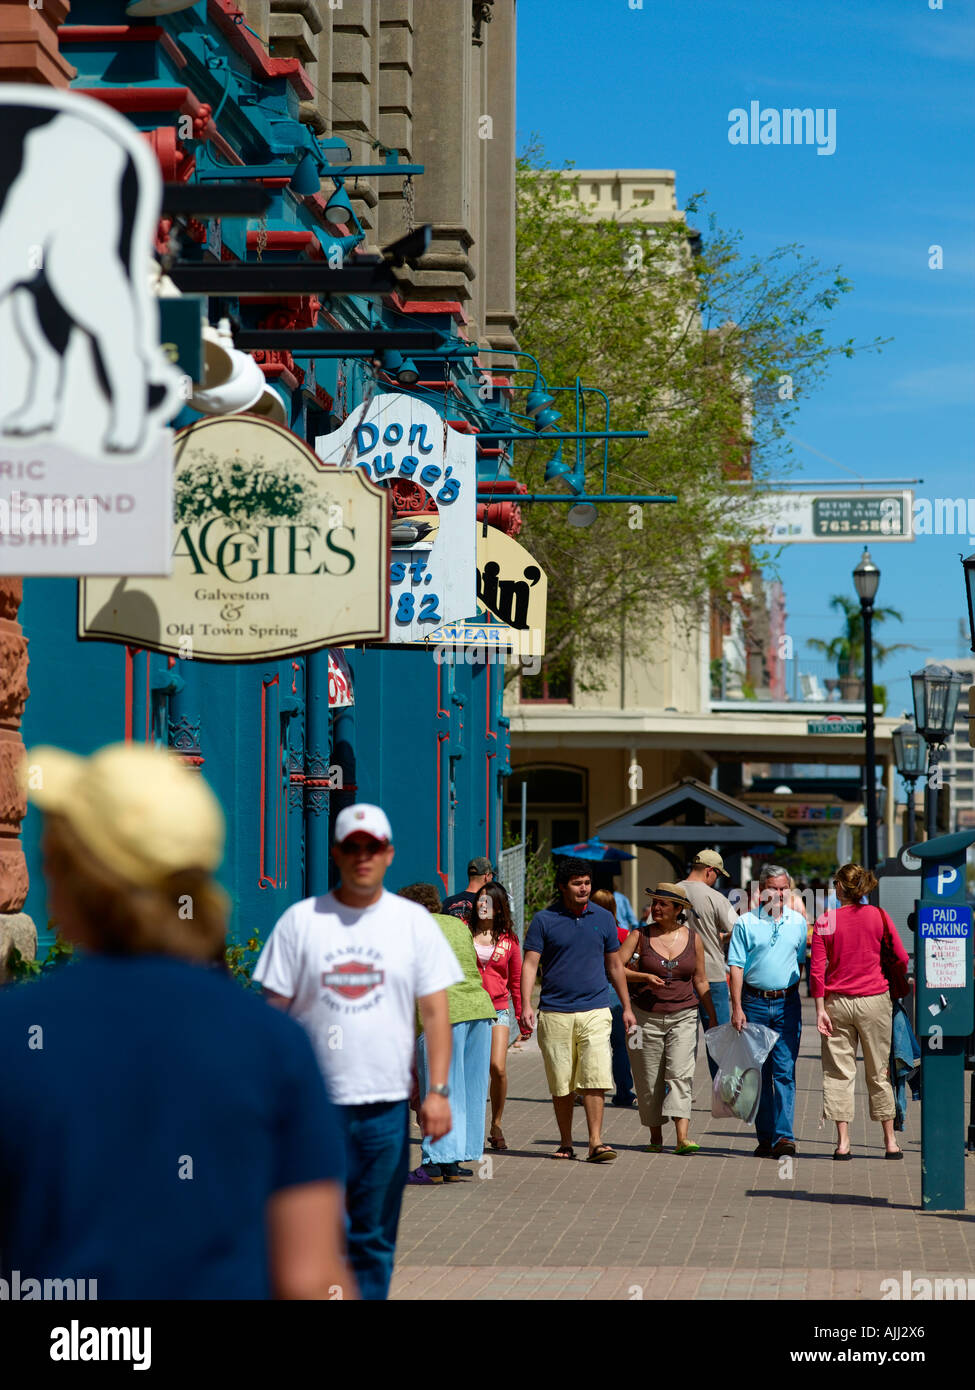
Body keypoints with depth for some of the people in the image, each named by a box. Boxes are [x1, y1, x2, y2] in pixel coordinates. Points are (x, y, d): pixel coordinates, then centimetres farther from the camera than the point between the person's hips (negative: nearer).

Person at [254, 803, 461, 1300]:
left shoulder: (414, 922, 5)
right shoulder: (300, 921, 2)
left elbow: (435, 1012, 4)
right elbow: (275, 1012, 3)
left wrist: (438, 1091, -4)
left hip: (387, 1104, 2)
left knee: (375, 1239, 8)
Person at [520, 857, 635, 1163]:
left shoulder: (602, 918, 10)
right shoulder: (544, 920, 2)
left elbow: (614, 965, 18)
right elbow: (530, 964, -1)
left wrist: (627, 1007, 19)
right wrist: (526, 1006, -12)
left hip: (594, 1011, 1)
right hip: (555, 1013, -1)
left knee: (595, 1079, -11)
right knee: (561, 1084, 4)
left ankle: (596, 1143, -12)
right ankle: (565, 1144, 15)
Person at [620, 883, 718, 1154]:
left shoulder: (693, 938, 5)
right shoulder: (640, 935, 2)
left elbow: (701, 981, 13)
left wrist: (712, 1017, 11)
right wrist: (644, 976, -16)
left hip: (683, 1016, 0)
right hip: (647, 1017, 0)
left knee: (681, 1074, -14)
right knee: (649, 1080, 4)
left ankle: (682, 1138, -23)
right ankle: (655, 1136, 20)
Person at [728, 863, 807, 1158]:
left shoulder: (798, 922, 8)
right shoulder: (746, 923, 1)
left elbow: (802, 962, 16)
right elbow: (736, 967, -1)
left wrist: (791, 995, 8)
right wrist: (737, 1007, -8)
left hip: (787, 1003, 1)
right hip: (754, 1002, -1)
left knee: (785, 1071, -8)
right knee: (759, 1072, 4)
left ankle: (783, 1136, -12)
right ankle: (765, 1137, 11)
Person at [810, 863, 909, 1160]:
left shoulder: (825, 921, -5)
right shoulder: (878, 916, -5)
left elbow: (817, 970, -7)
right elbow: (901, 958, -1)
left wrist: (820, 1009, -3)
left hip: (837, 1001, 0)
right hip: (874, 999, 0)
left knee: (838, 1072, 5)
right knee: (878, 1072, 10)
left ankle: (843, 1142, 0)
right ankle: (890, 1141, 14)